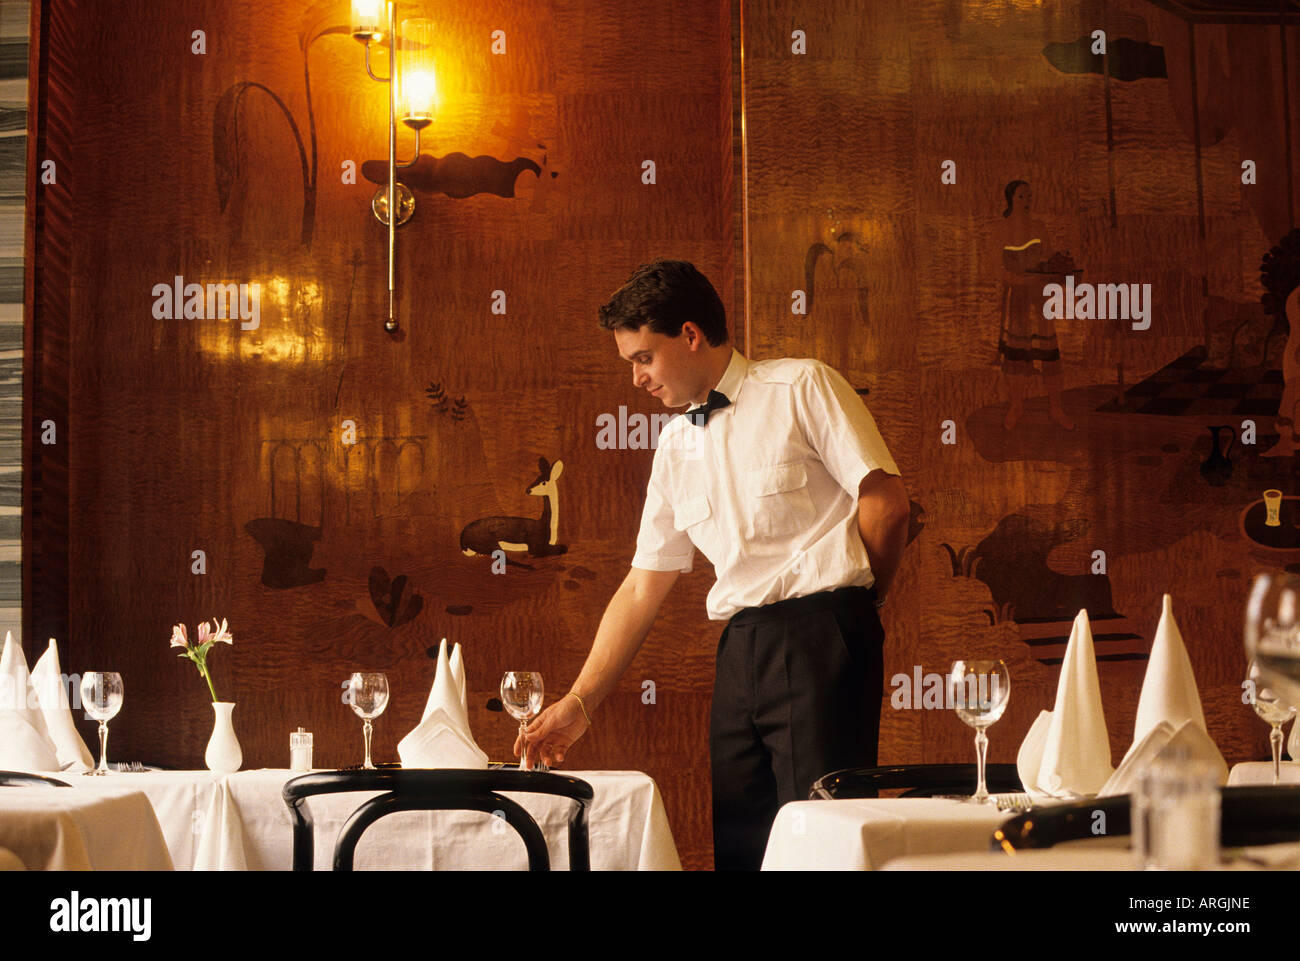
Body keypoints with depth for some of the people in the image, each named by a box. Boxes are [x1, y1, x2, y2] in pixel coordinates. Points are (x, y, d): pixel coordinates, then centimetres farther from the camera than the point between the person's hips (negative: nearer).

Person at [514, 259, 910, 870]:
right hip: (739, 651, 6)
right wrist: (578, 704, 15)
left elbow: (885, 499, -5)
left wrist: (849, 610, 3)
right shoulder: (676, 447, 18)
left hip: (822, 637, -6)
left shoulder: (801, 388, 1)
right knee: (739, 841, 6)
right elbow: (641, 589, 18)